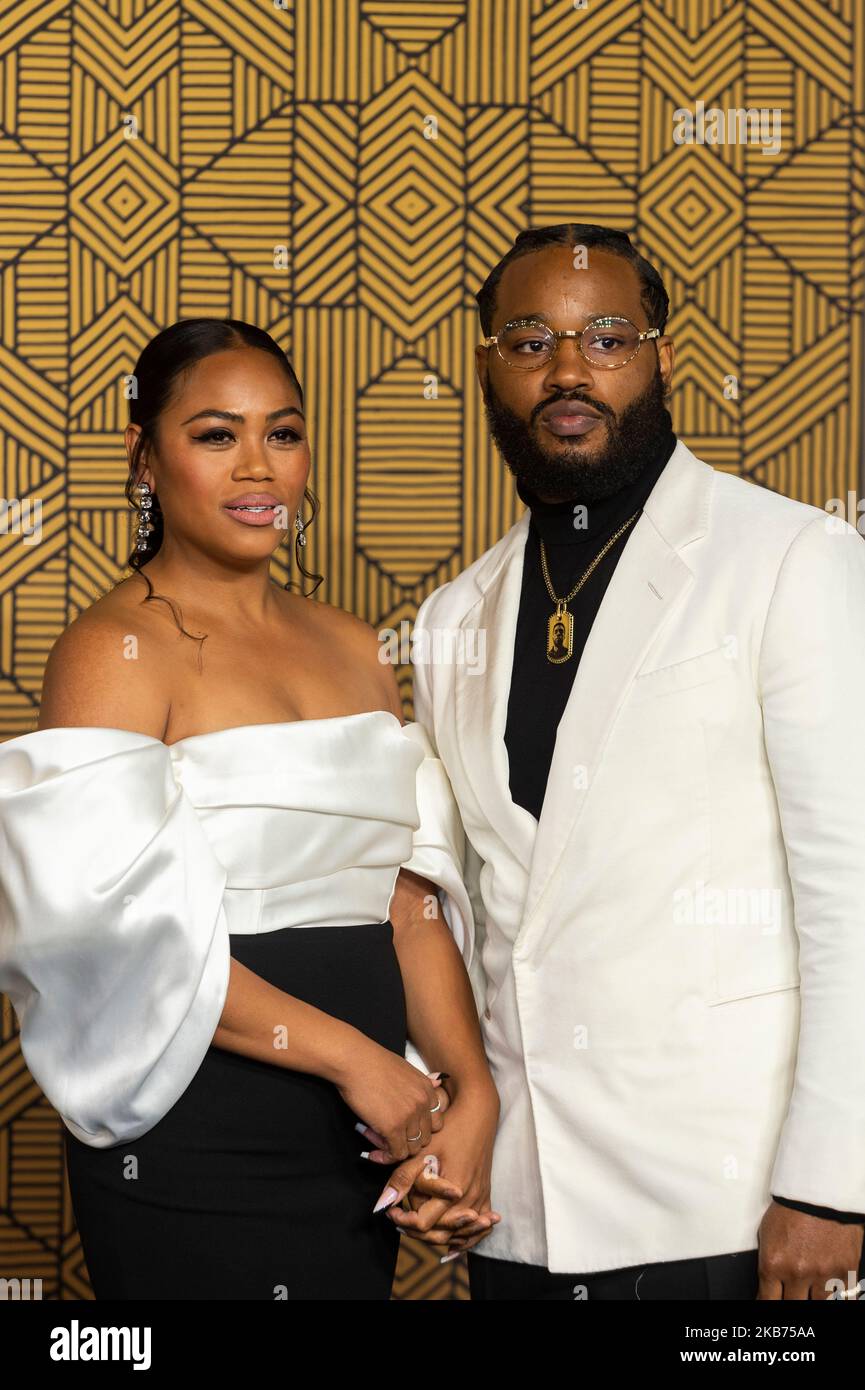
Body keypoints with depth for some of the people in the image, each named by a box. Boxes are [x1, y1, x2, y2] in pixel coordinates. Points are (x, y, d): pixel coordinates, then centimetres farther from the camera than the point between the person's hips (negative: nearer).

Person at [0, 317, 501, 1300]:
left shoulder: (348, 645, 12)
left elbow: (412, 899, 6)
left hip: (364, 1136, 6)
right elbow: (126, 926, -17)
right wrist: (349, 1054, -15)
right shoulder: (116, 648, -9)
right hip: (198, 1146, -6)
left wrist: (472, 1091, -7)